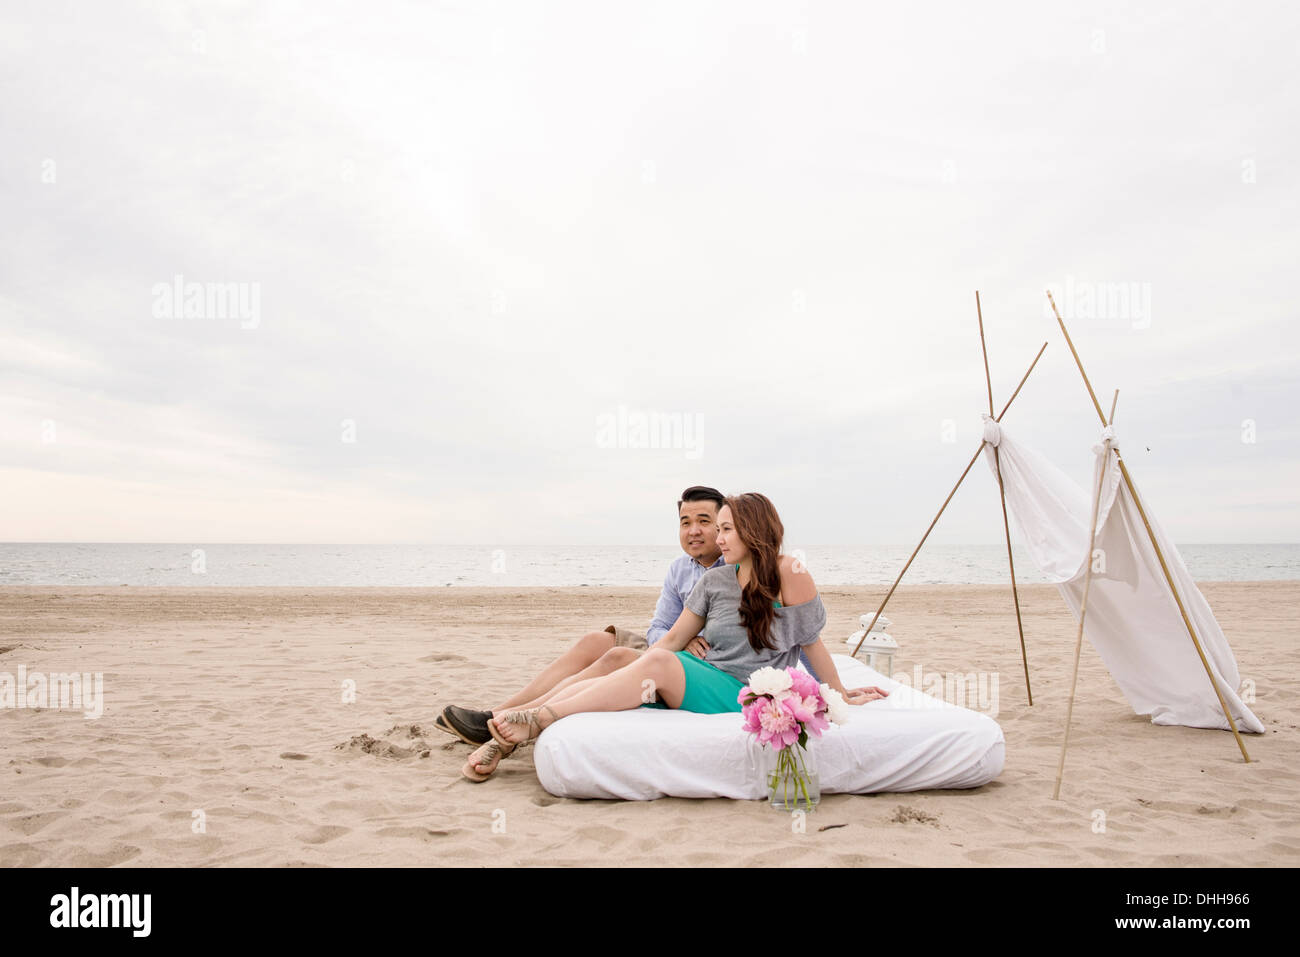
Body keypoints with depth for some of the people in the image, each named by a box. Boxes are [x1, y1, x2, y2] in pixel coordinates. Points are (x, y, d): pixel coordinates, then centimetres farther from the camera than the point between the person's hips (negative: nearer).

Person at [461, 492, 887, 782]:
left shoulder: (789, 574, -5)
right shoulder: (714, 580, 11)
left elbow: (812, 643, 2)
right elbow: (672, 639, 12)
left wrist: (841, 695, 9)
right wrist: (626, 680, 3)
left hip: (745, 698, -5)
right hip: (699, 683, 5)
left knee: (658, 665, -32)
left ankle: (537, 720, -34)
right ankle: (505, 738, -29)